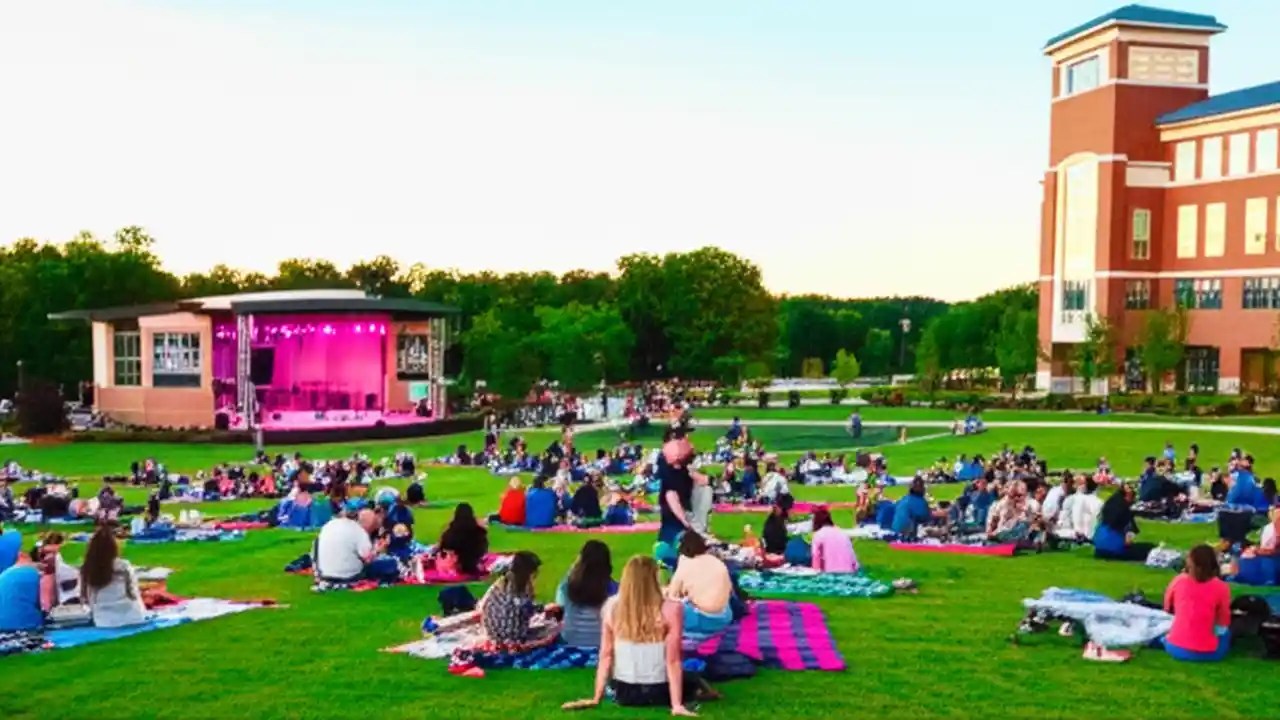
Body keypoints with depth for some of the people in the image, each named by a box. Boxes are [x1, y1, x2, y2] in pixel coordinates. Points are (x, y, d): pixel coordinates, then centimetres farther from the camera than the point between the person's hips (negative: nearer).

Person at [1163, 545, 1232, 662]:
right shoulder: (1221, 587, -8)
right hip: (1208, 653, -1)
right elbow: (1224, 623, 4)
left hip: (1176, 649, 1)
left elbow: (1167, 608, 15)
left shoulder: (1178, 581, -2)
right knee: (1226, 632, 30)